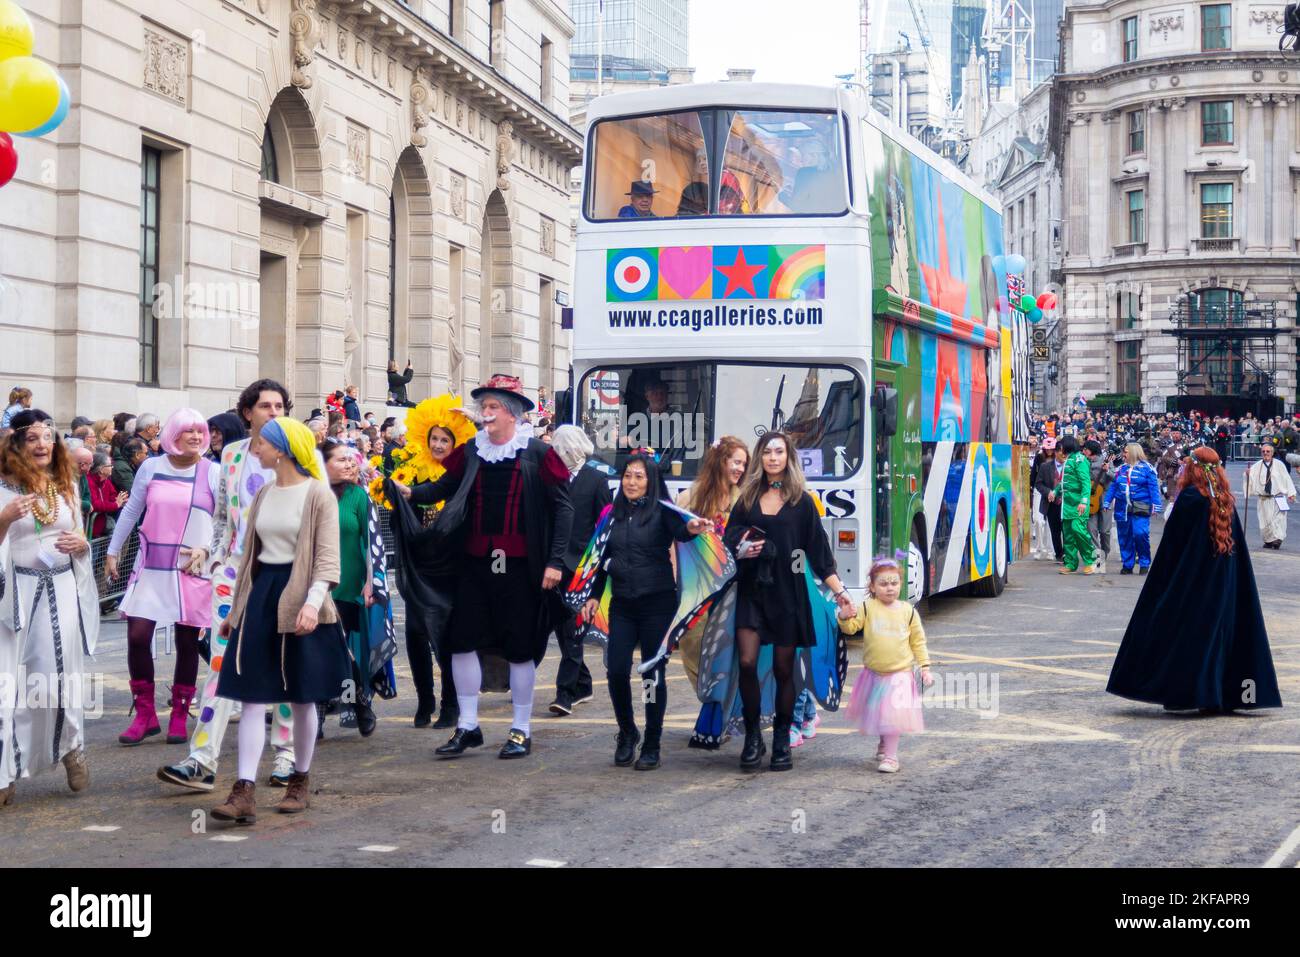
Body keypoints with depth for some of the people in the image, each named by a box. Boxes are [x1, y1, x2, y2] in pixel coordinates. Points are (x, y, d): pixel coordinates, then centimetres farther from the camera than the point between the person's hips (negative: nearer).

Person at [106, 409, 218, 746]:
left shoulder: (212, 473, -2)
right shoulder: (151, 468, 4)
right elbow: (131, 511, 12)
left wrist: (206, 549, -14)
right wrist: (113, 551, 13)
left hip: (191, 570, -2)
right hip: (150, 567, 2)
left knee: (187, 643, 5)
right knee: (137, 637, -6)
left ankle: (179, 717, 17)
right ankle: (145, 715, 7)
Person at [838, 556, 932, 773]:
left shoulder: (908, 611, -1)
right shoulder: (867, 608, -4)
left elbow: (918, 641, 6)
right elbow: (851, 628, -10)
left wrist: (925, 667, 3)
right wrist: (846, 618, -32)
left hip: (900, 673, -2)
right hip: (874, 672, 2)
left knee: (894, 714, -7)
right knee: (877, 713, 15)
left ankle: (890, 755, -1)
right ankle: (884, 744, 38)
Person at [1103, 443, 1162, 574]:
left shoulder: (1146, 468, -1)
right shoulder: (1122, 469, 14)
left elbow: (1154, 488, -6)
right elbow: (1113, 486, 14)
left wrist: (1155, 504, -15)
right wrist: (1106, 502, 7)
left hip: (1140, 508, -5)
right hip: (1122, 508, 5)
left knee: (1140, 534, -15)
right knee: (1124, 537, 6)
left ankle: (1144, 563, 0)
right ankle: (1127, 565, 15)